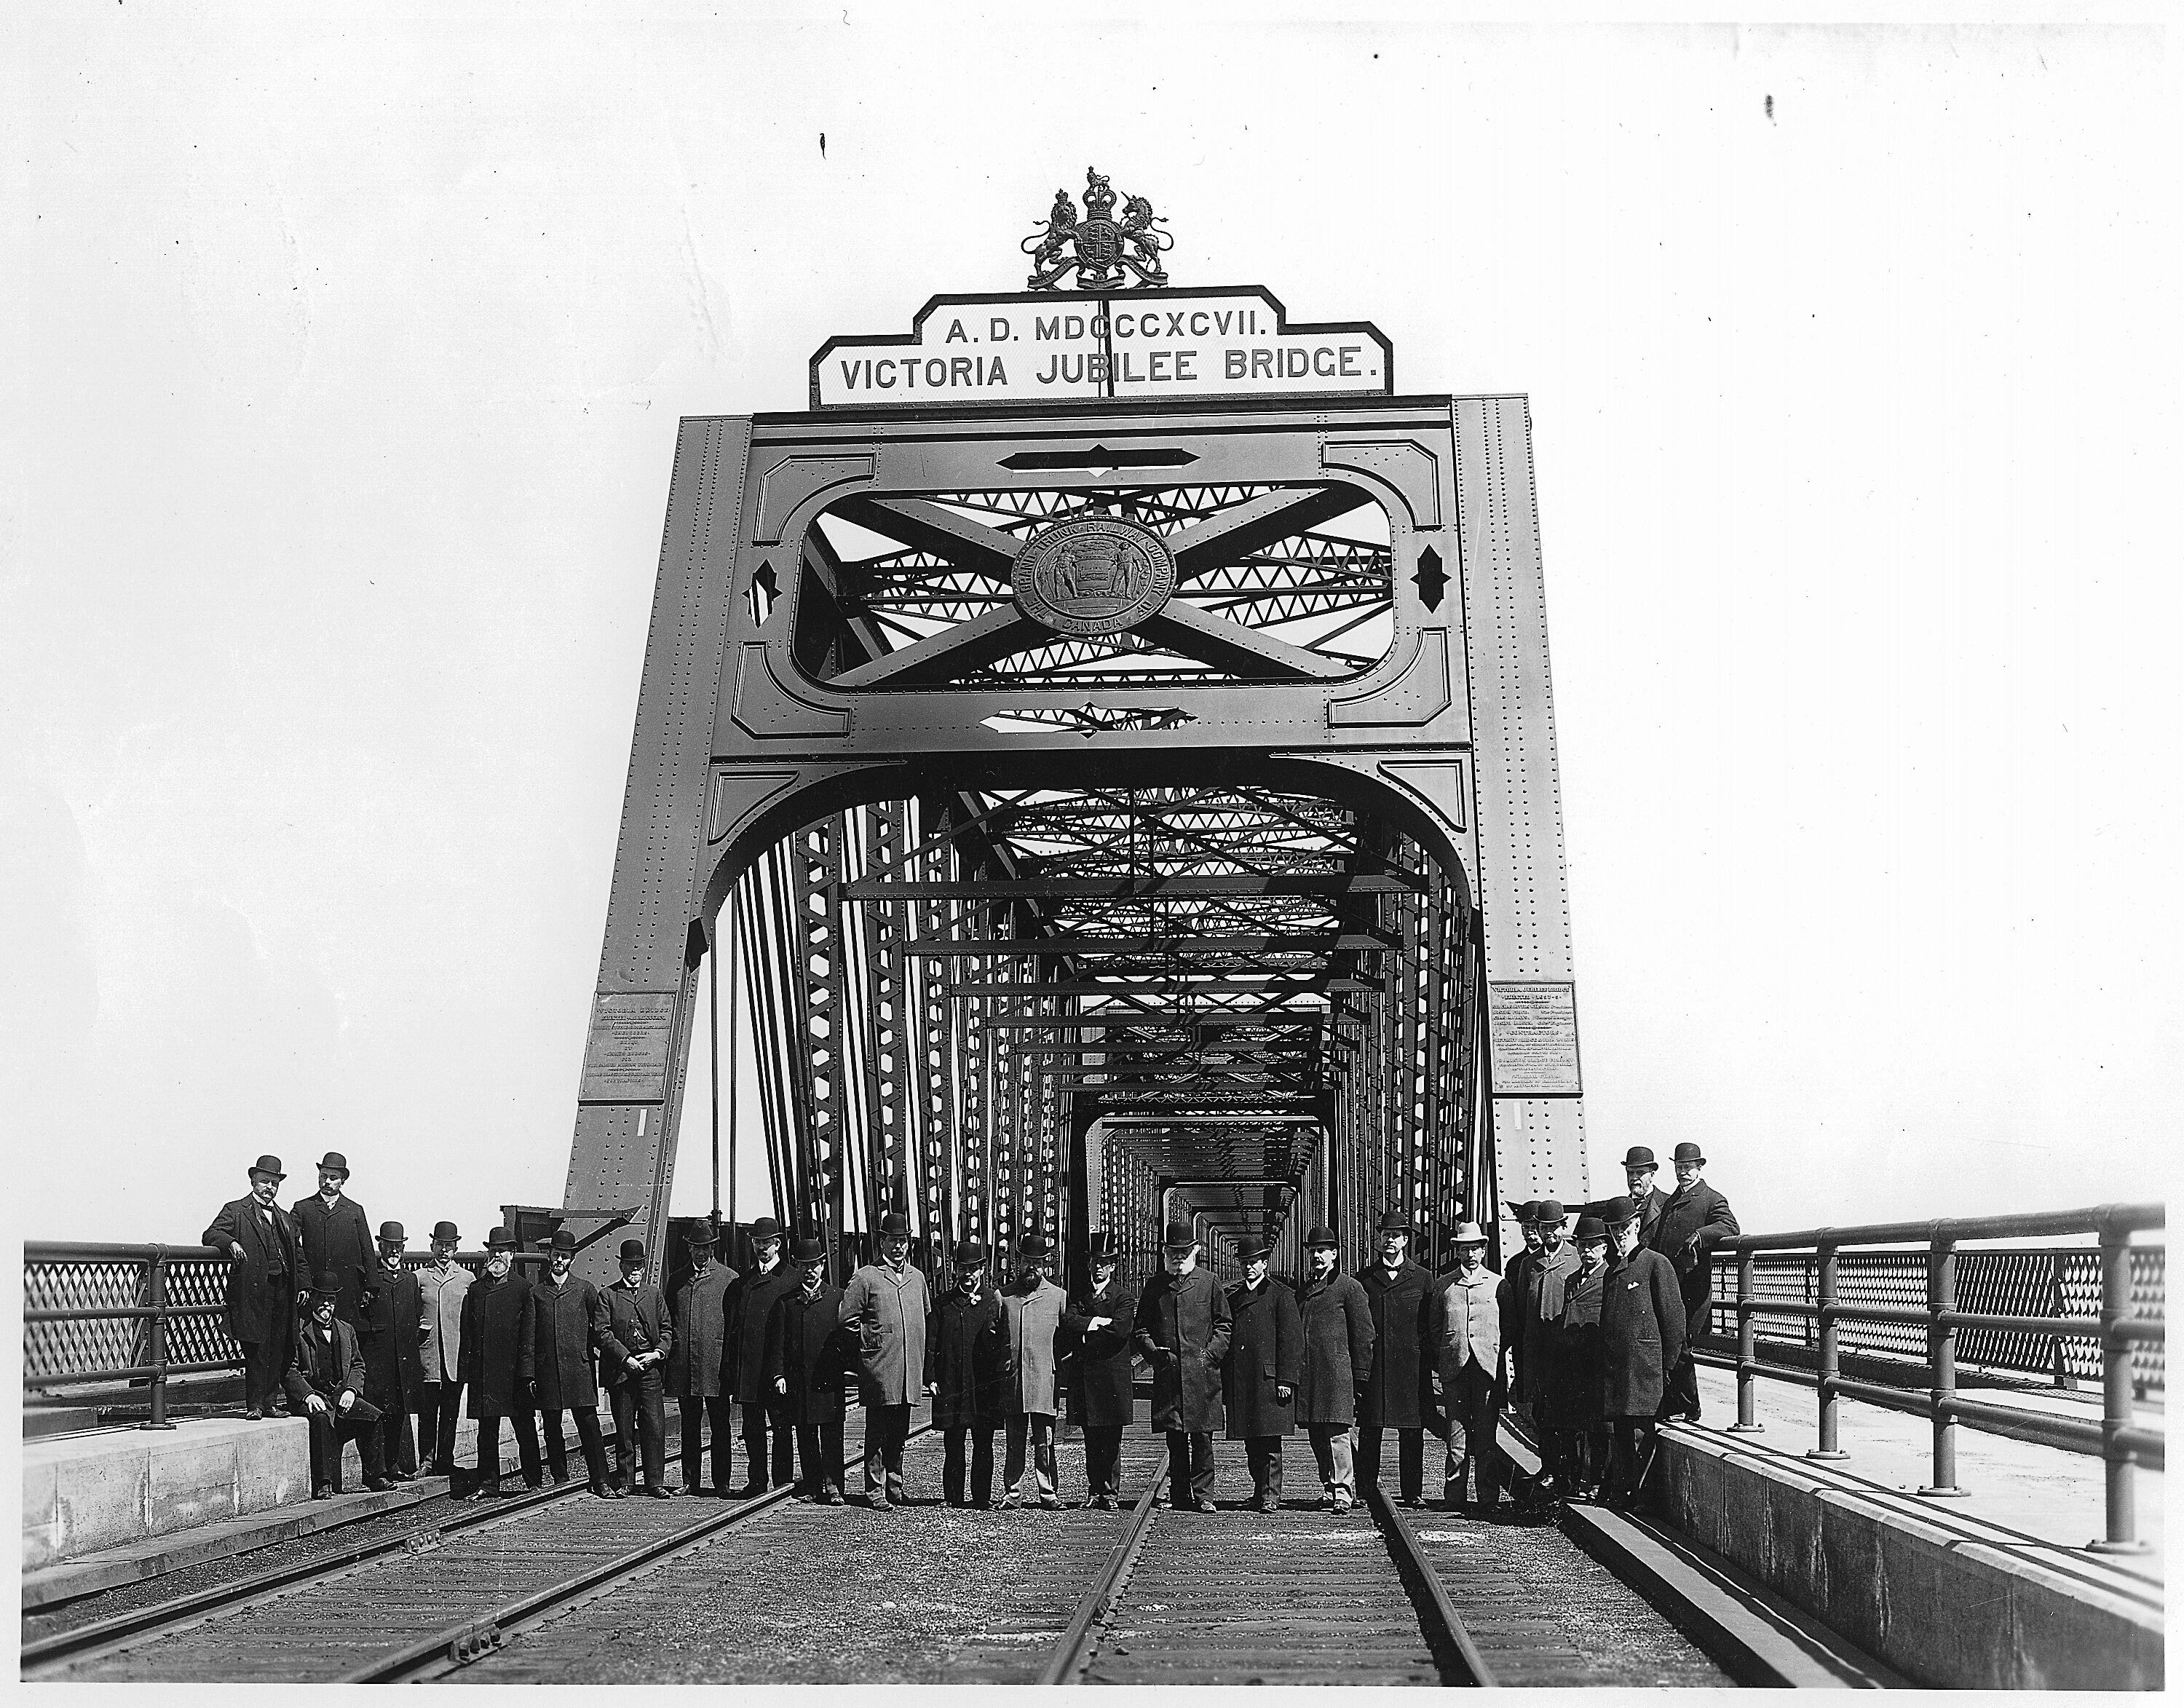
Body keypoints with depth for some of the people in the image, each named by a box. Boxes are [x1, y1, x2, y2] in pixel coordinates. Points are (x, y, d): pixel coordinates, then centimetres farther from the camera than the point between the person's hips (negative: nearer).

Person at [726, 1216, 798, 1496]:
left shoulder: (792, 1279, 0)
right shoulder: (743, 1280, 16)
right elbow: (734, 1324, 15)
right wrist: (732, 1365, 7)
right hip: (747, 1366, 5)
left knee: (781, 1426, -1)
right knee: (752, 1428, 7)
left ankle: (783, 1482, 5)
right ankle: (756, 1481, 13)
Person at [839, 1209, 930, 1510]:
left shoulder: (917, 1277, 14)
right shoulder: (866, 1277, -2)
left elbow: (927, 1316, 25)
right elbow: (847, 1319, 0)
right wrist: (870, 1338, -4)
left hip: (909, 1371, 5)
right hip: (878, 1371, -5)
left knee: (900, 1432, 11)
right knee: (877, 1433, -2)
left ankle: (894, 1484, 22)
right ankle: (875, 1491, 2)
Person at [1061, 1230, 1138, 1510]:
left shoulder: (1125, 1298, 3)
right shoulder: (1077, 1297, 14)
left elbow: (1120, 1331, -14)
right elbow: (1067, 1323, -4)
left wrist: (1086, 1333, -5)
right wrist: (1097, 1322, -12)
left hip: (1113, 1379, -4)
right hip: (1083, 1379, 4)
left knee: (1111, 1442, -2)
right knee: (1091, 1442, 8)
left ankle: (1110, 1493, 2)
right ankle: (1094, 1490, 13)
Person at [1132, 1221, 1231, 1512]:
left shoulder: (1208, 1284, 6)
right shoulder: (1155, 1287, 11)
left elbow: (1224, 1327, 8)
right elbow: (1139, 1330, 13)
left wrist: (1209, 1354, -5)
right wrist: (1155, 1352, -3)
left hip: (1202, 1375, -2)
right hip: (1168, 1376, 2)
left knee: (1202, 1437, -4)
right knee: (1175, 1441, 3)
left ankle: (1203, 1495, 0)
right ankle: (1180, 1497, 9)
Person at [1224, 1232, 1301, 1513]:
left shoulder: (1281, 1295, 0)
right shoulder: (1232, 1297, 16)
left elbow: (1291, 1339, -4)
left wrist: (1286, 1379, -11)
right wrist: (1225, 1382, 12)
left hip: (1269, 1380, -5)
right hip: (1239, 1382, 5)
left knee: (1270, 1443, -5)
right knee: (1251, 1445, 10)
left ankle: (1271, 1497, -3)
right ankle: (1259, 1492, 20)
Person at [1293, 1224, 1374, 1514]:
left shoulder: (1348, 1287, 1)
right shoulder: (1301, 1291, 19)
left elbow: (1363, 1334, -2)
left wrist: (1360, 1376, -6)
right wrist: (1292, 1374, 14)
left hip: (1336, 1371, -6)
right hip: (1306, 1375, 6)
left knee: (1337, 1434, -10)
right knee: (1316, 1436, 8)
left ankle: (1343, 1493, -9)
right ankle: (1329, 1488, 17)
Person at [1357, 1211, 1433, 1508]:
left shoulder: (1422, 1279, 8)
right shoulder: (1365, 1279, 11)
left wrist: (1430, 1367, 1)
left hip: (1410, 1368, -1)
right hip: (1373, 1366, 1)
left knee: (1412, 1433, 1)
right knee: (1369, 1430, 0)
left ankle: (1412, 1492, 7)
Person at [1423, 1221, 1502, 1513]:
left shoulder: (1497, 1284, 9)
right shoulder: (1442, 1285, 12)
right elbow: (1433, 1328, 15)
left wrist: (1500, 1357, 3)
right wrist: (1439, 1363, 7)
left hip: (1488, 1367, -1)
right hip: (1454, 1367, 1)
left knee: (1486, 1435, 0)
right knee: (1456, 1436, 0)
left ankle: (1488, 1497, 4)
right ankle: (1453, 1496, 5)